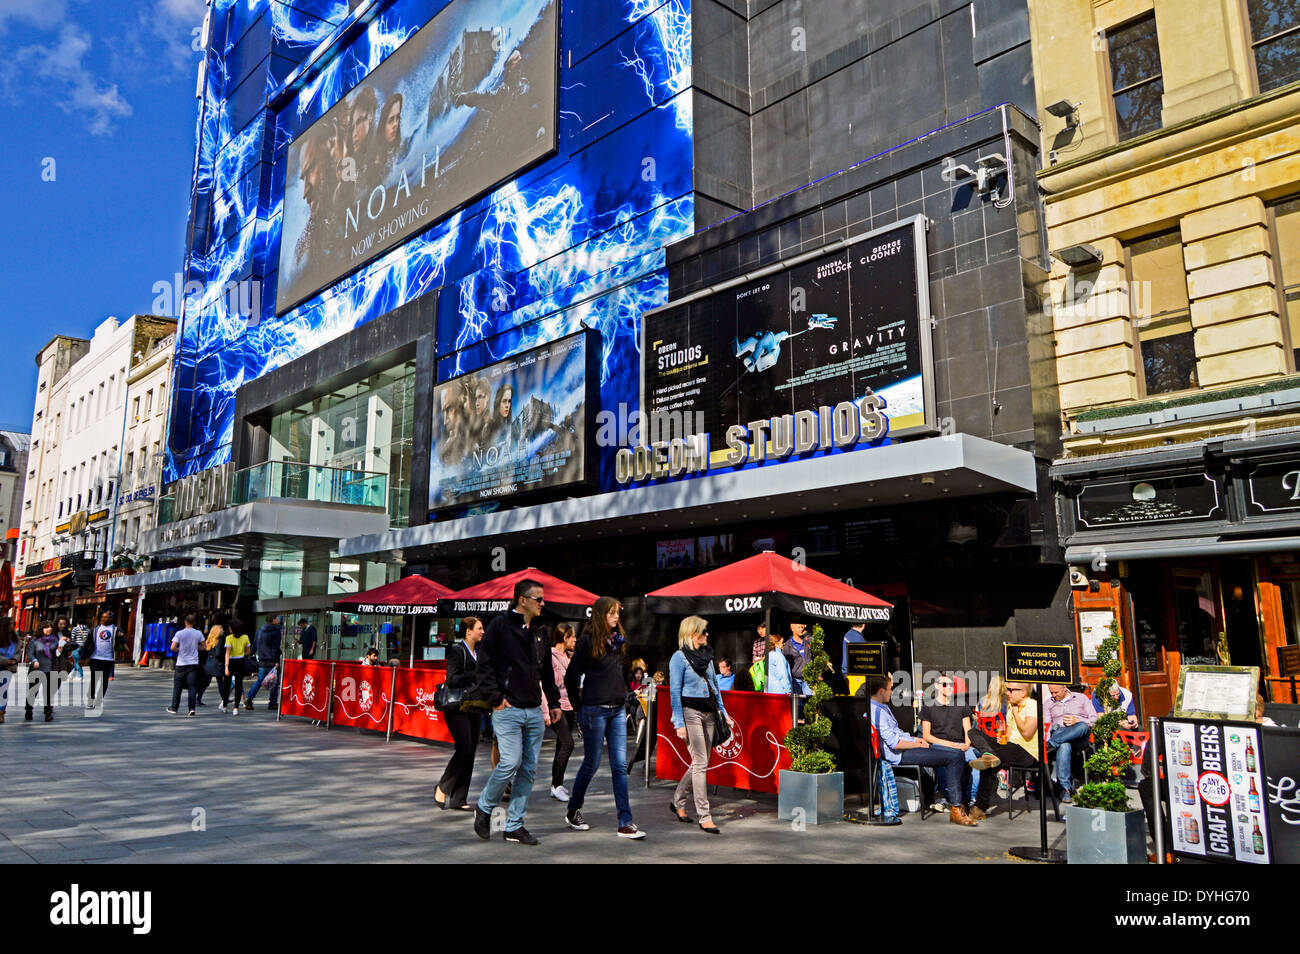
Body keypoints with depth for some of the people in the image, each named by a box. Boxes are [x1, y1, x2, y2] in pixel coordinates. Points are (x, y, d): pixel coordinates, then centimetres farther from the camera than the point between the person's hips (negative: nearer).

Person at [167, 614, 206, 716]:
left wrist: (179, 650, 10)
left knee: (177, 687, 12)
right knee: (192, 687, 1)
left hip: (181, 664, -1)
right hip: (194, 664, 1)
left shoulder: (179, 633, -5)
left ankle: (174, 708, 19)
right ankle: (192, 708, -7)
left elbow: (173, 648, -10)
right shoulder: (198, 633, 1)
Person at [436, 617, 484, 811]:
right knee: (464, 749, -14)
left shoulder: (479, 652, 13)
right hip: (457, 708, -7)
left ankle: (459, 799, 12)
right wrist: (475, 675, -21)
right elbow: (452, 680, -17)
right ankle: (442, 788, 6)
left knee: (470, 752, 5)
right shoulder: (456, 651, -9)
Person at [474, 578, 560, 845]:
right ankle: (484, 808, 13)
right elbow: (484, 665, -7)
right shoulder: (500, 625, -5)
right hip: (508, 710, -6)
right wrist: (495, 698, -13)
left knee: (529, 768, 5)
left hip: (535, 712, 6)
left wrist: (553, 702, 18)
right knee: (510, 763, -13)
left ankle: (514, 825, 15)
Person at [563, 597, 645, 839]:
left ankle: (625, 823, 3)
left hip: (617, 710, 6)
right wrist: (580, 705, -2)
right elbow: (571, 676, -8)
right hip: (595, 710, -6)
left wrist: (622, 696, 15)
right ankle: (573, 811, 26)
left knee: (620, 766, 2)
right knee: (592, 764, 5)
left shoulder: (618, 641, 12)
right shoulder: (588, 641, -9)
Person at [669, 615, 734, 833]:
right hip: (690, 712, -7)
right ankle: (704, 817, -2)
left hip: (709, 713, 7)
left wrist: (724, 713, 16)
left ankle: (678, 802, 28)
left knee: (700, 762, 10)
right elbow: (675, 692, -9)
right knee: (700, 763, -8)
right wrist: (679, 723, -13)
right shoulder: (679, 657, -6)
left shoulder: (707, 655, 15)